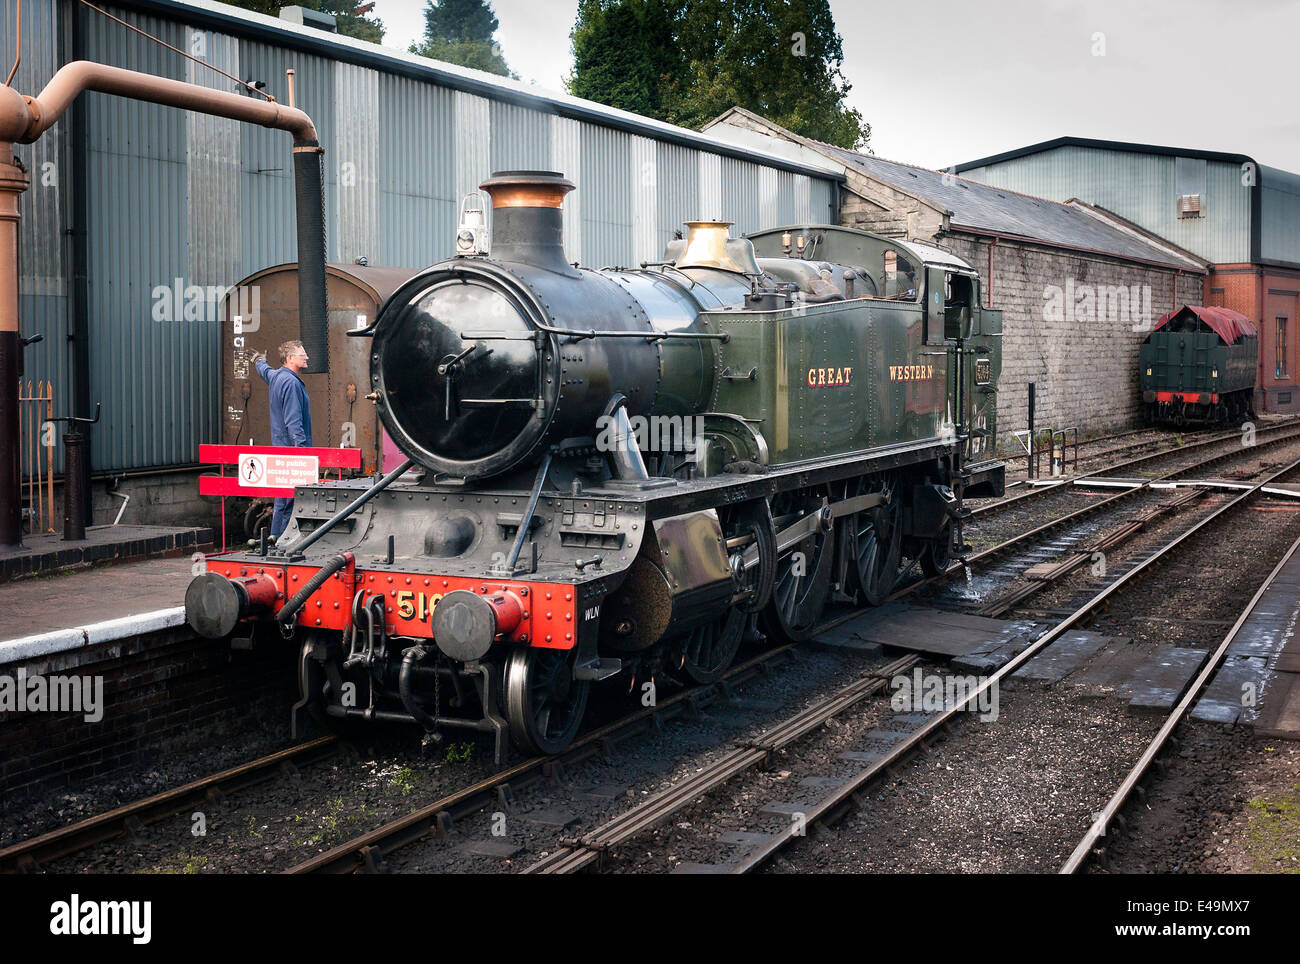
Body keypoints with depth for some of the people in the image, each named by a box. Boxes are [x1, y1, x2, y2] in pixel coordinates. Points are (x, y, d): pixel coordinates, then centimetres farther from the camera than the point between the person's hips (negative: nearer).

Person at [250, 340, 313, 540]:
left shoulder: (275, 376, 14)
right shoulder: (291, 382, -17)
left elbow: (264, 371, 41)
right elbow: (293, 421, -24)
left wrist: (259, 360, 64)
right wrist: (302, 447, -29)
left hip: (281, 446, 10)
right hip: (291, 447, -10)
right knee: (293, 494, -10)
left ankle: (276, 536, 19)